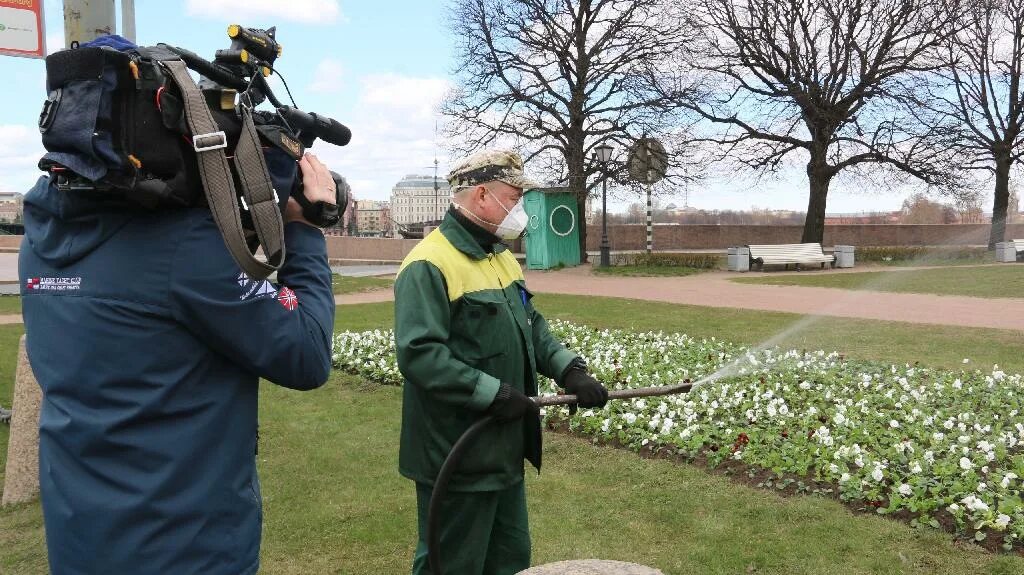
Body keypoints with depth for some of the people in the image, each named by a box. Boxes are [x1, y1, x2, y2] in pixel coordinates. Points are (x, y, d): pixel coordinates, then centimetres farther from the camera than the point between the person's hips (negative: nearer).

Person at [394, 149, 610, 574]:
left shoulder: (500, 256, 10)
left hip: (503, 448, 9)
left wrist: (570, 370, -2)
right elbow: (419, 355, -29)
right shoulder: (429, 265, -21)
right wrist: (494, 393, -27)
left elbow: (532, 326, 14)